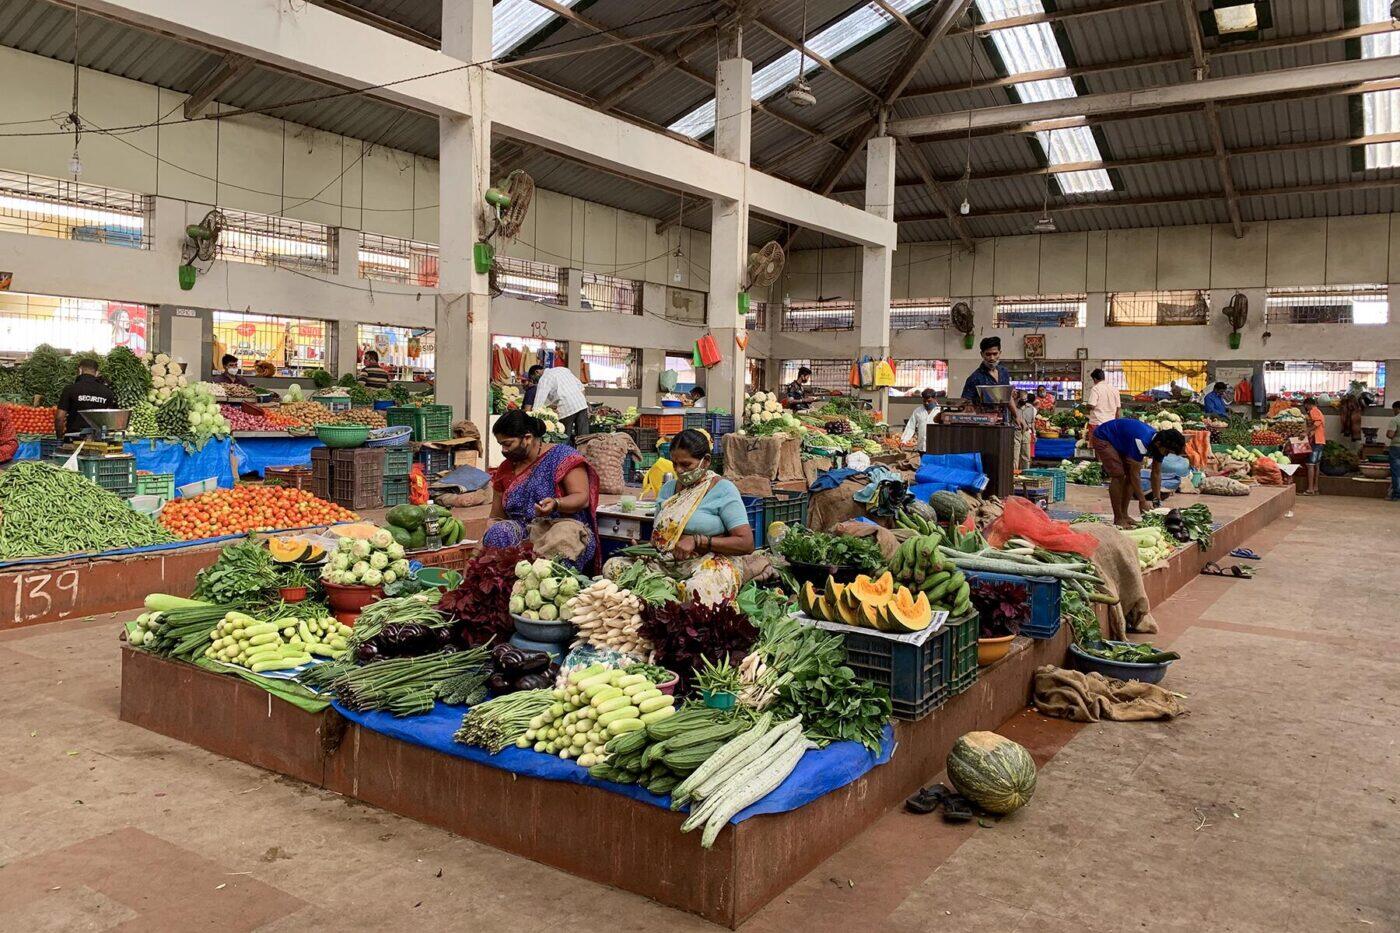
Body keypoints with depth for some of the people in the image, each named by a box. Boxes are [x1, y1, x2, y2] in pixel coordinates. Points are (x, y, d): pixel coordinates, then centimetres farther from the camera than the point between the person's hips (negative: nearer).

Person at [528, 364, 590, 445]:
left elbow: (539, 401, -9)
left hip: (567, 409, -6)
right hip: (582, 404, 6)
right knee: (583, 437, 3)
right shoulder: (562, 369, 21)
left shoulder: (544, 379, 1)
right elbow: (580, 386, 20)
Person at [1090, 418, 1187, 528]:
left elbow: (1156, 473, 1)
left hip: (1120, 441, 9)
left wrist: (1157, 500, 1)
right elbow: (1135, 473, -29)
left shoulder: (1159, 442, -11)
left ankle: (1124, 515, 9)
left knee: (1130, 476, 0)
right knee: (1118, 475, -17)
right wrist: (1142, 501, -22)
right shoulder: (1141, 442, -37)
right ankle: (1118, 519, -11)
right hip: (1103, 439, -9)